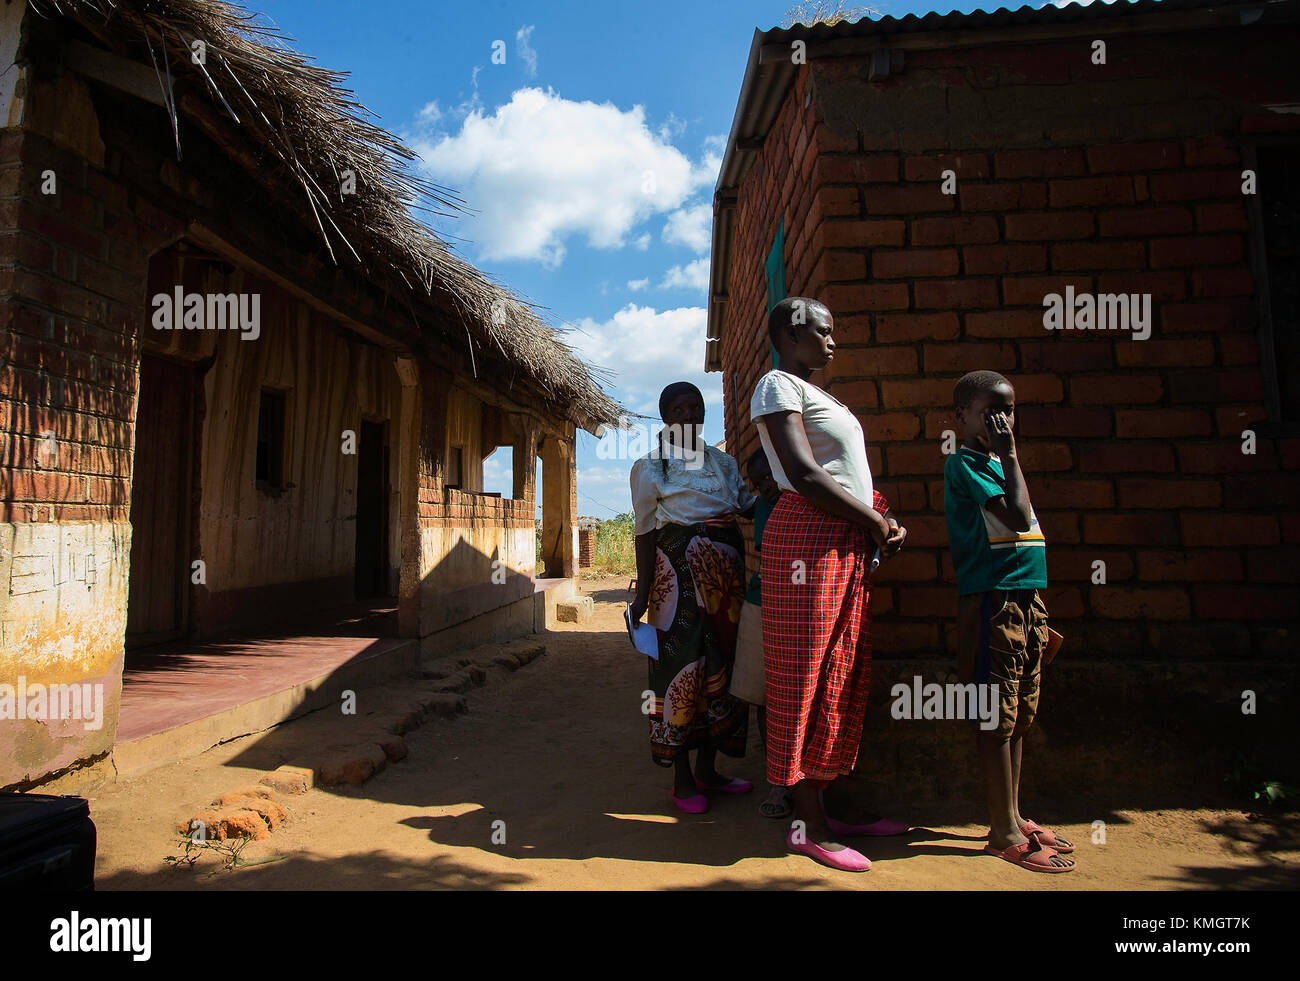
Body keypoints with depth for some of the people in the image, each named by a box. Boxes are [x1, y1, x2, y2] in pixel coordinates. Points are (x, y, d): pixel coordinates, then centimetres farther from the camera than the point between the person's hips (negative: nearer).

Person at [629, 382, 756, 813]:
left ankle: (706, 769, 21)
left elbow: (748, 504, 13)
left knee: (720, 664, 7)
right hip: (679, 570, -5)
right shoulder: (650, 466, 2)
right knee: (683, 663, -6)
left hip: (726, 572, 6)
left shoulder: (722, 460, 17)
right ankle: (682, 779, 6)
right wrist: (642, 593, -10)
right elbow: (645, 532, -3)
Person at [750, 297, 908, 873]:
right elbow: (803, 474, -19)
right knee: (808, 676, -5)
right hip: (810, 539, -10)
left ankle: (835, 802, 24)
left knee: (843, 675, 12)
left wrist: (887, 518, 5)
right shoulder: (778, 385, -6)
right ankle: (808, 823, 4)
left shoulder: (813, 394, 23)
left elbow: (848, 474, 22)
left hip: (847, 544, 10)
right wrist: (874, 520, -11)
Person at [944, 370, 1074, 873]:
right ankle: (1006, 833, 6)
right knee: (997, 717, -2)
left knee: (1019, 717, 14)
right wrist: (1009, 454, -11)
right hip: (992, 600, -9)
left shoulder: (994, 462, 19)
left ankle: (1013, 819, 25)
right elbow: (1018, 516, -19)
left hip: (1026, 599, 9)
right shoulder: (964, 463, -9)